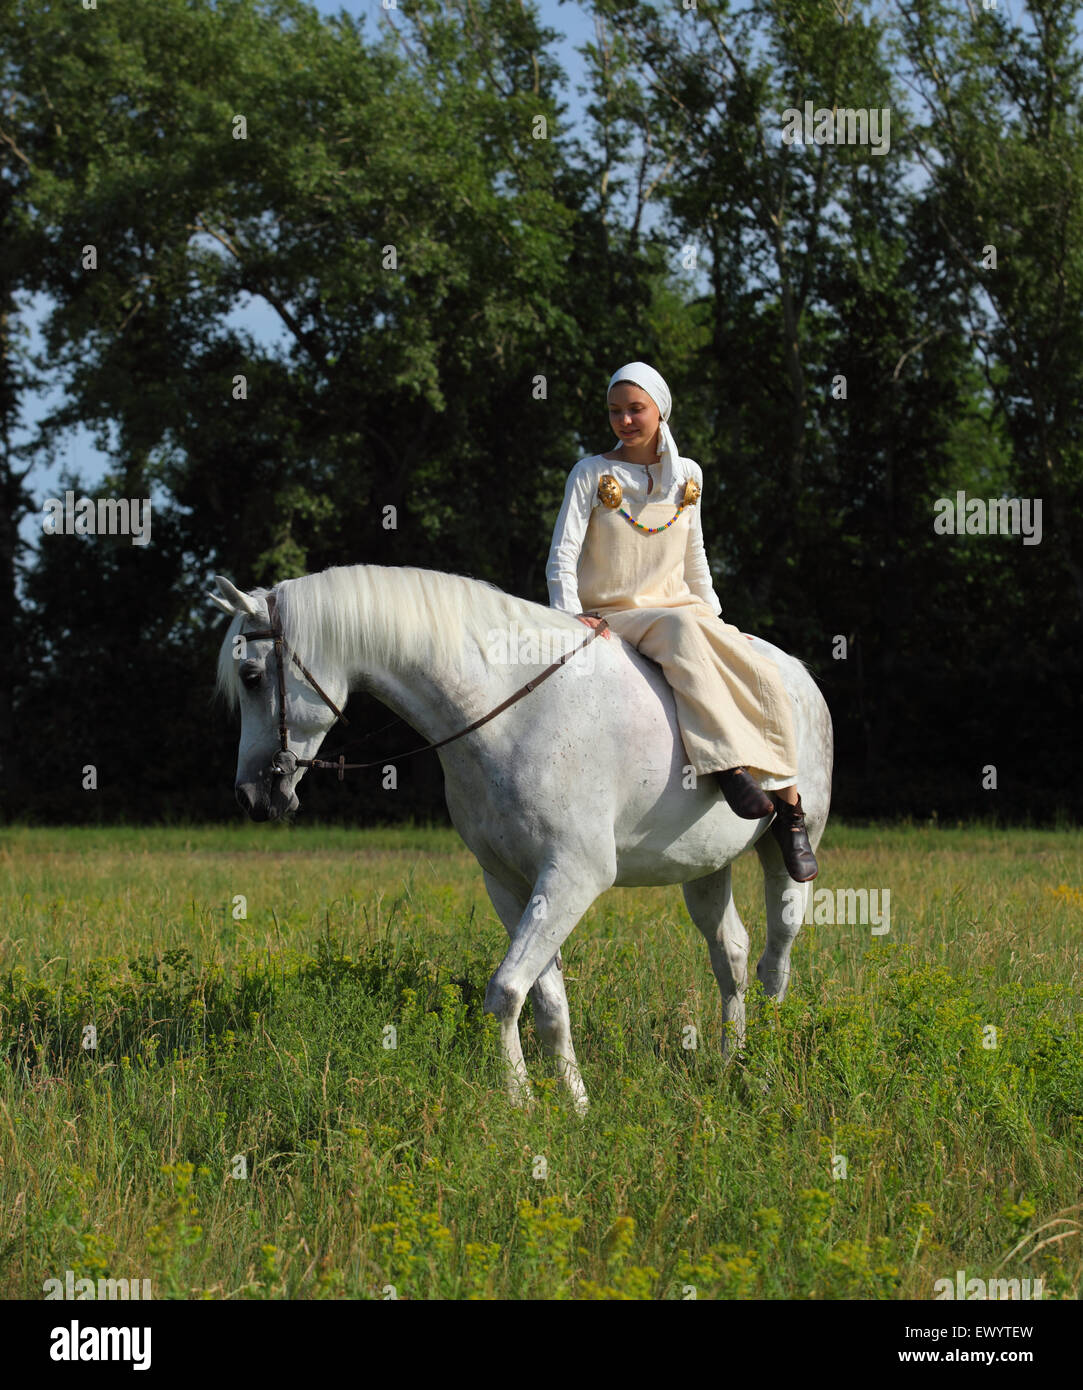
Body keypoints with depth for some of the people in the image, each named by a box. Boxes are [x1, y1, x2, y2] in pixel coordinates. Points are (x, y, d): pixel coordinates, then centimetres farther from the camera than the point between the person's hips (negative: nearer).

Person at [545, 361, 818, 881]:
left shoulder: (687, 476, 11)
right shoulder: (592, 475, -1)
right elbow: (563, 556, -6)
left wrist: (716, 620, 15)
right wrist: (571, 614, -21)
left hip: (679, 605, 4)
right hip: (611, 615, -4)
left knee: (764, 679, -22)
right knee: (681, 631, -39)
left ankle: (788, 810, -17)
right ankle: (729, 765, -47)